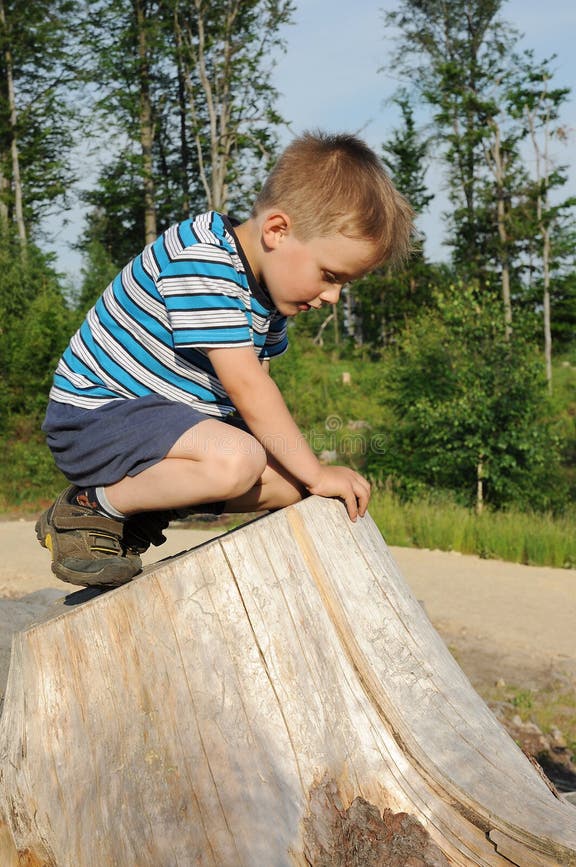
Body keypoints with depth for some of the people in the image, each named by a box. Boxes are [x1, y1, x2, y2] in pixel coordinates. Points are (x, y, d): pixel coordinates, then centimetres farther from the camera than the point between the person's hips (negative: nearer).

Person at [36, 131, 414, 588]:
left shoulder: (267, 287, 7)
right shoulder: (200, 263, -23)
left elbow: (255, 387, 7)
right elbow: (245, 386, -26)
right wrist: (316, 472, -20)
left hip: (176, 418, 9)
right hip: (95, 415, -9)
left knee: (289, 485, -3)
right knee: (236, 460, -34)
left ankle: (138, 518, 4)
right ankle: (88, 508, -12)